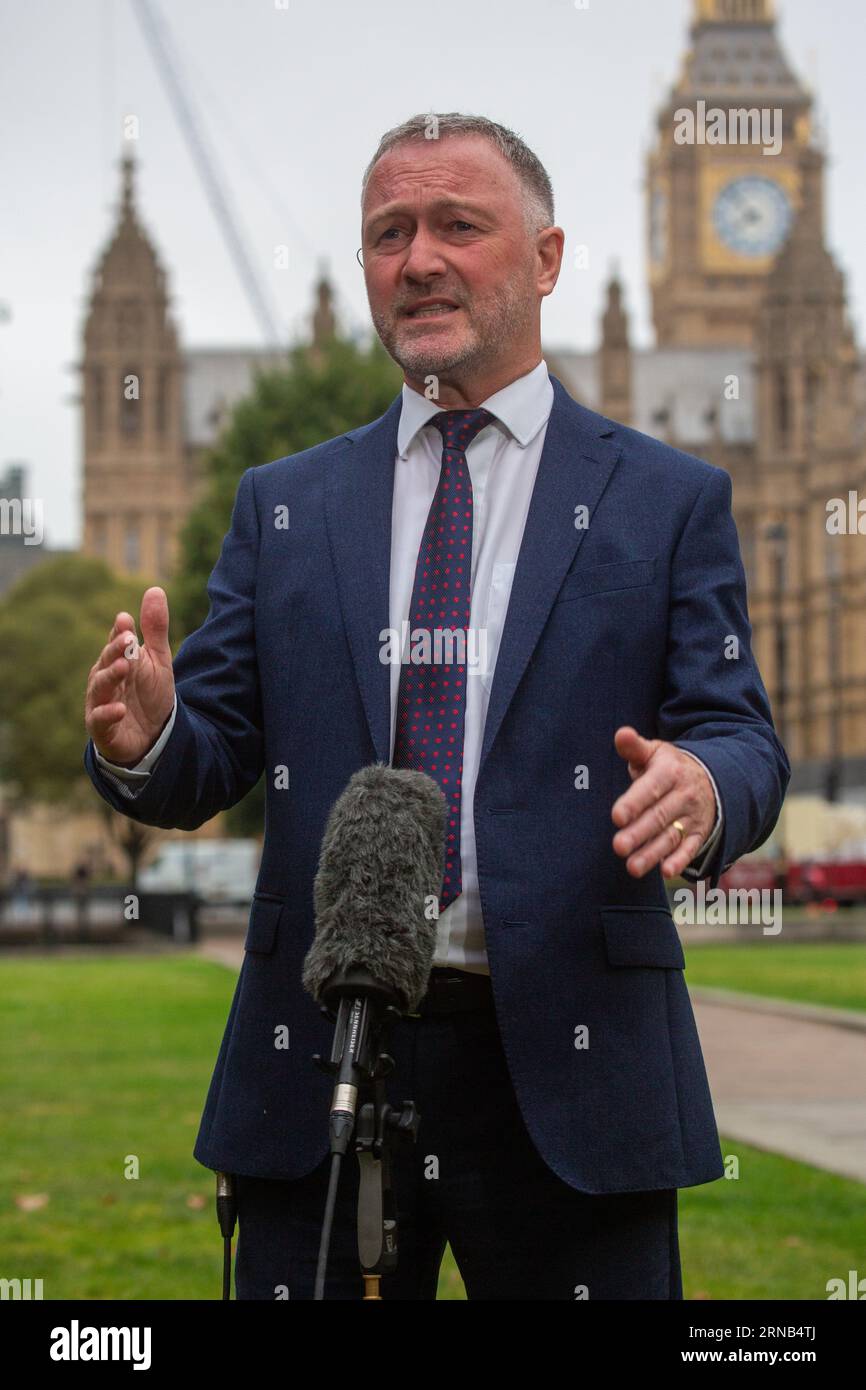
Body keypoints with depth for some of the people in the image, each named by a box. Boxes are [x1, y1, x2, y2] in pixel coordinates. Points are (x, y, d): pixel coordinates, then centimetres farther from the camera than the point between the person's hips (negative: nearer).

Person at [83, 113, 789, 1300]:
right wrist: (148, 739, -15)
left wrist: (703, 787, -24)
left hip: (568, 1068, -2)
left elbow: (741, 736, 0)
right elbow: (215, 752, 9)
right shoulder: (283, 503, 14)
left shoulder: (669, 500, 7)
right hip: (316, 1066, 2)